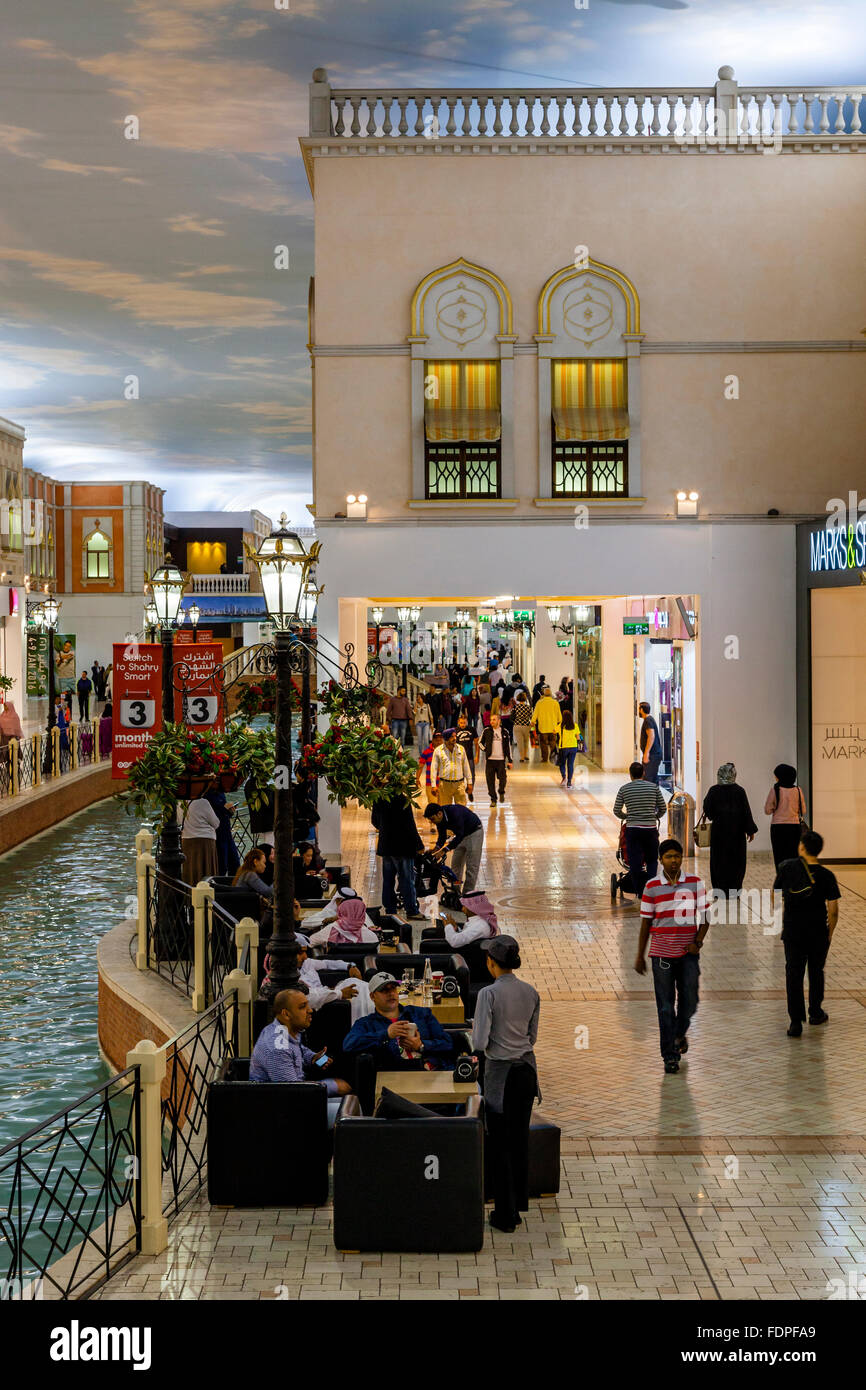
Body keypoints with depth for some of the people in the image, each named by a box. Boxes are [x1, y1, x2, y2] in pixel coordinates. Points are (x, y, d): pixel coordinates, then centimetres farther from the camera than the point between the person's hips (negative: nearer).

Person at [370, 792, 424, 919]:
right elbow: (410, 825, -17)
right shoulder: (403, 800, -20)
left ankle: (389, 909, 18)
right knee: (407, 879, 1)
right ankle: (411, 910, 5)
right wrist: (418, 845, -7)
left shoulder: (379, 800, 1)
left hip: (385, 846, 6)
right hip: (402, 847, -6)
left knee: (388, 880, 13)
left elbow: (374, 821, 13)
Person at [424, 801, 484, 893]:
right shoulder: (440, 819, -12)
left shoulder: (455, 814, -36)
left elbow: (459, 836, -36)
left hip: (474, 832, -8)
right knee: (455, 865, 8)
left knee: (471, 866, -9)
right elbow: (442, 837, 0)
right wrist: (436, 849, -18)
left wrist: (444, 851, -38)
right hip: (461, 835, 8)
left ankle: (467, 893, -6)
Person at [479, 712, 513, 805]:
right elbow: (480, 742, 16)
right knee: (490, 780, 1)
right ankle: (493, 799, 12)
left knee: (503, 778, -7)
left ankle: (501, 792, 22)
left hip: (501, 759, 0)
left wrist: (510, 761, 6)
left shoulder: (504, 732, 5)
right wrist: (485, 750, -2)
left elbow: (508, 747, 9)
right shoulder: (487, 731, 4)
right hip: (490, 759, 0)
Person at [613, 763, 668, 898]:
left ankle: (640, 893, 6)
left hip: (632, 830, -1)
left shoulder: (624, 789, 2)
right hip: (650, 829, 1)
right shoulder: (654, 787, 3)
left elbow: (617, 811, 6)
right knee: (652, 860, 13)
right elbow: (663, 809, 7)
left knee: (635, 862, 5)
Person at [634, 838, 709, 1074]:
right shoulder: (652, 886, 0)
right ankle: (670, 1055, 9)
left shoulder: (695, 882, 1)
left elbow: (705, 916, 5)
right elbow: (646, 922, 5)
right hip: (661, 953, -1)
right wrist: (640, 956, 5)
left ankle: (679, 1034, 34)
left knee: (690, 1001, 3)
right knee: (666, 1006, 1)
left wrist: (698, 942, -10)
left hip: (688, 953, 1)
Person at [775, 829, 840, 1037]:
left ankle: (796, 1022, -1)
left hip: (792, 932, 0)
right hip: (818, 933, 0)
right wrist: (830, 932, 5)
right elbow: (833, 911, -11)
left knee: (793, 975, 4)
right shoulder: (826, 876, -11)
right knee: (816, 972, 20)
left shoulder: (786, 867, -8)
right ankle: (815, 1012, 34)